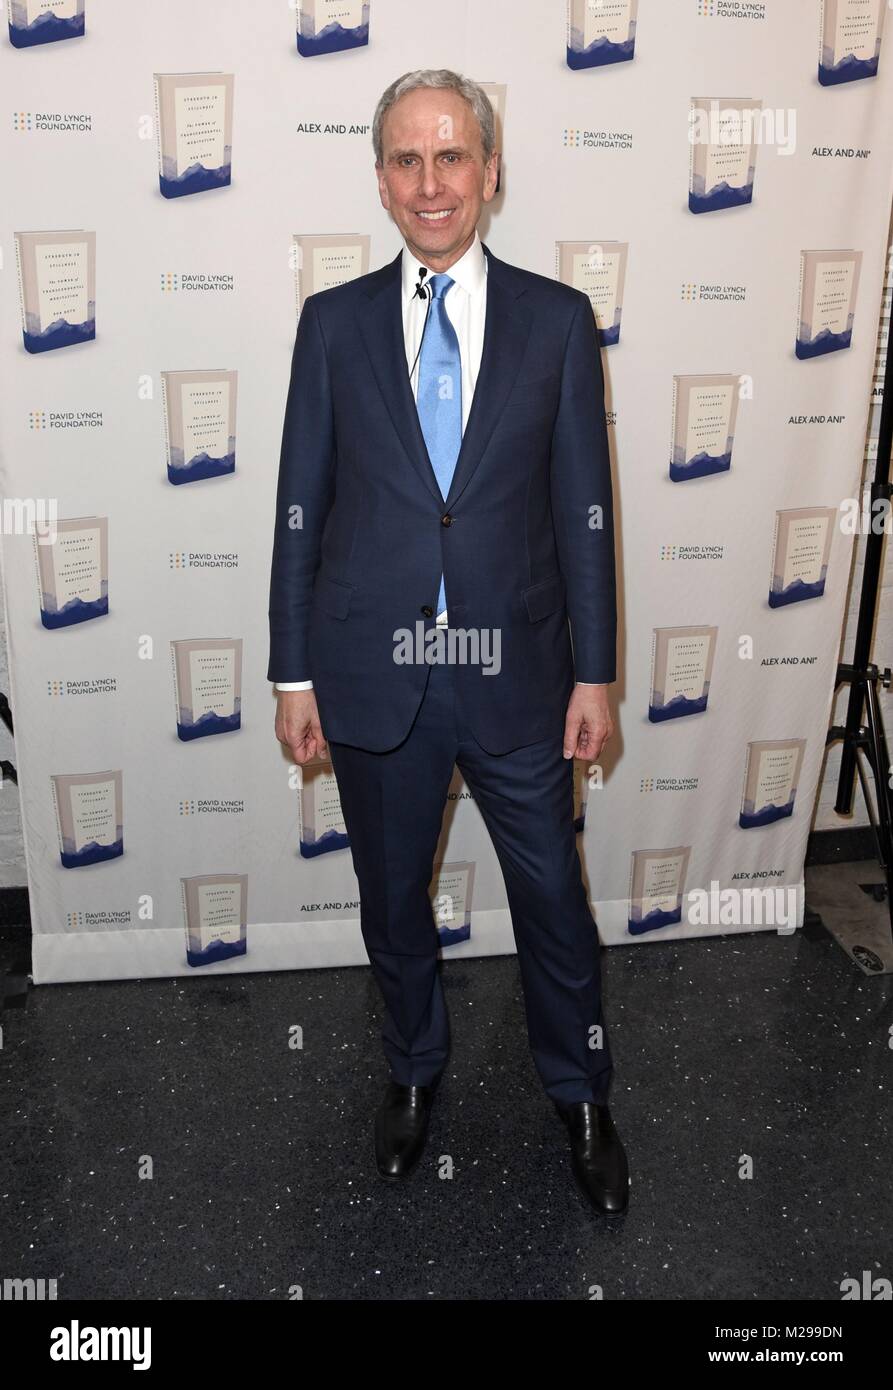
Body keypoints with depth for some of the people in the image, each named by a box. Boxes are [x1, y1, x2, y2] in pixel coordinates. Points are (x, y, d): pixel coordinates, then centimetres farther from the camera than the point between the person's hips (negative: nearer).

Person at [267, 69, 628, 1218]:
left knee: (553, 899, 12)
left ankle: (581, 1098, 38)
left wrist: (595, 672, -1)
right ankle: (414, 1069, 44)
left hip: (516, 675, 0)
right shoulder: (334, 322, 1)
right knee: (392, 899, 17)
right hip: (374, 678, 1)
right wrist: (293, 673, 0)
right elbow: (300, 507, 2)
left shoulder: (557, 320, 0)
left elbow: (585, 508, 0)